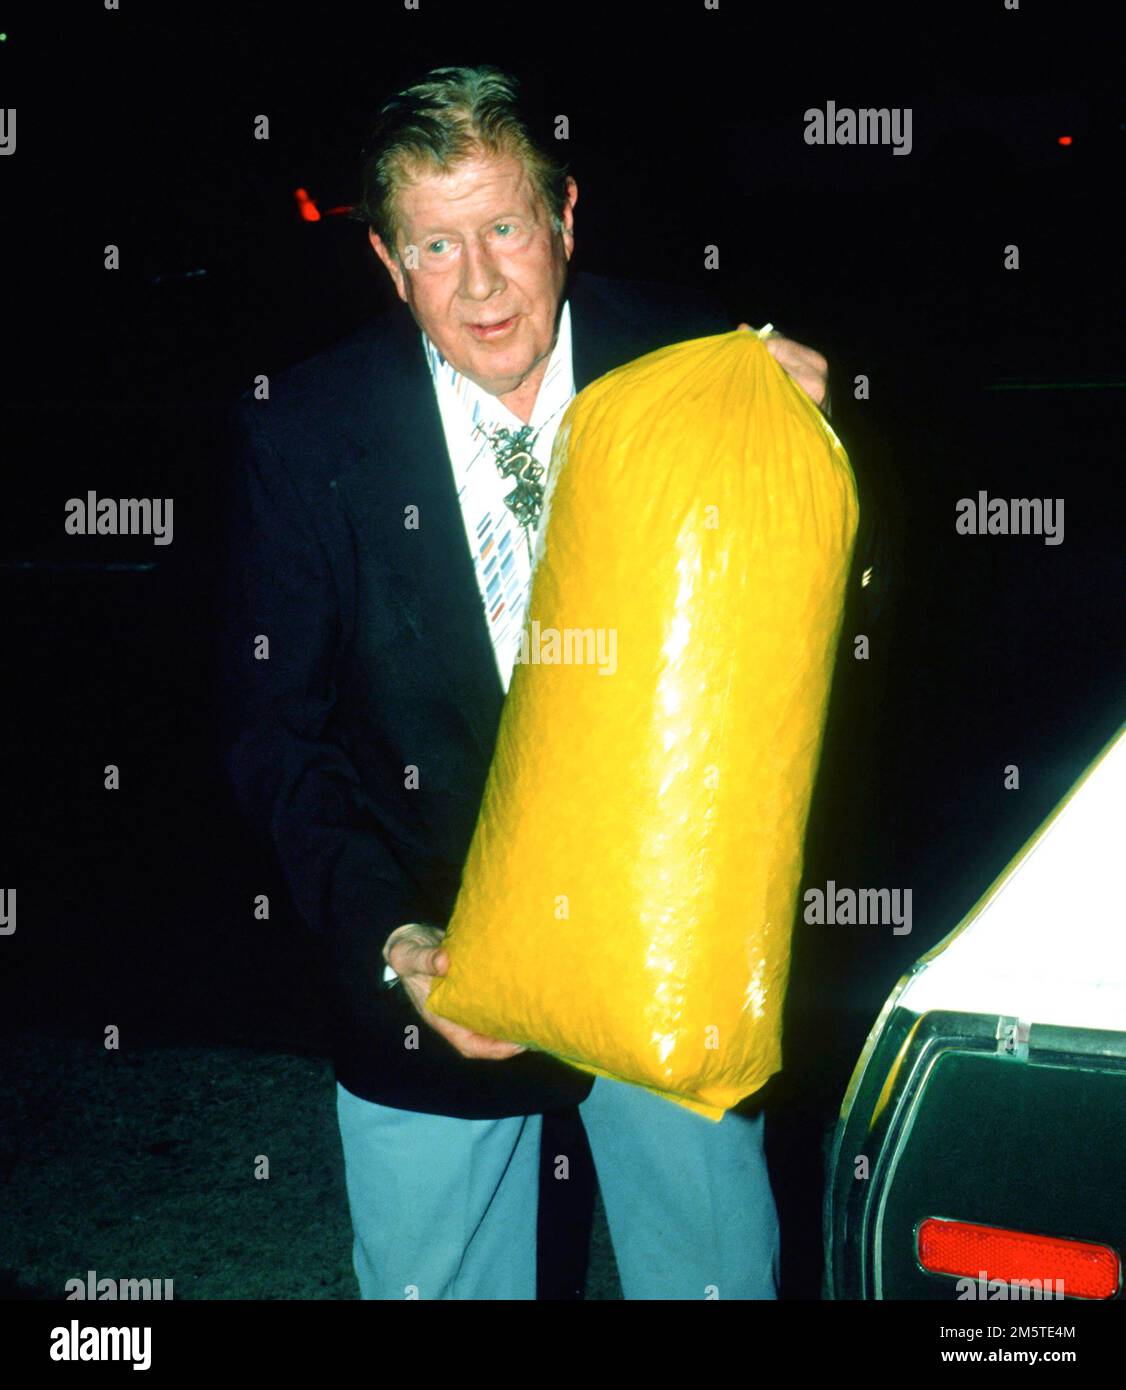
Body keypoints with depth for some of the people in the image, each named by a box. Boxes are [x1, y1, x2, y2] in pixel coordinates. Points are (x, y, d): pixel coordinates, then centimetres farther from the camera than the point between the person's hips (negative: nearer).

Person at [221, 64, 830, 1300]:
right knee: (433, 1278, 18)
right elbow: (278, 725, -4)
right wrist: (385, 938, -16)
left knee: (718, 1272, 18)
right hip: (433, 966, 0)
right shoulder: (303, 435, -9)